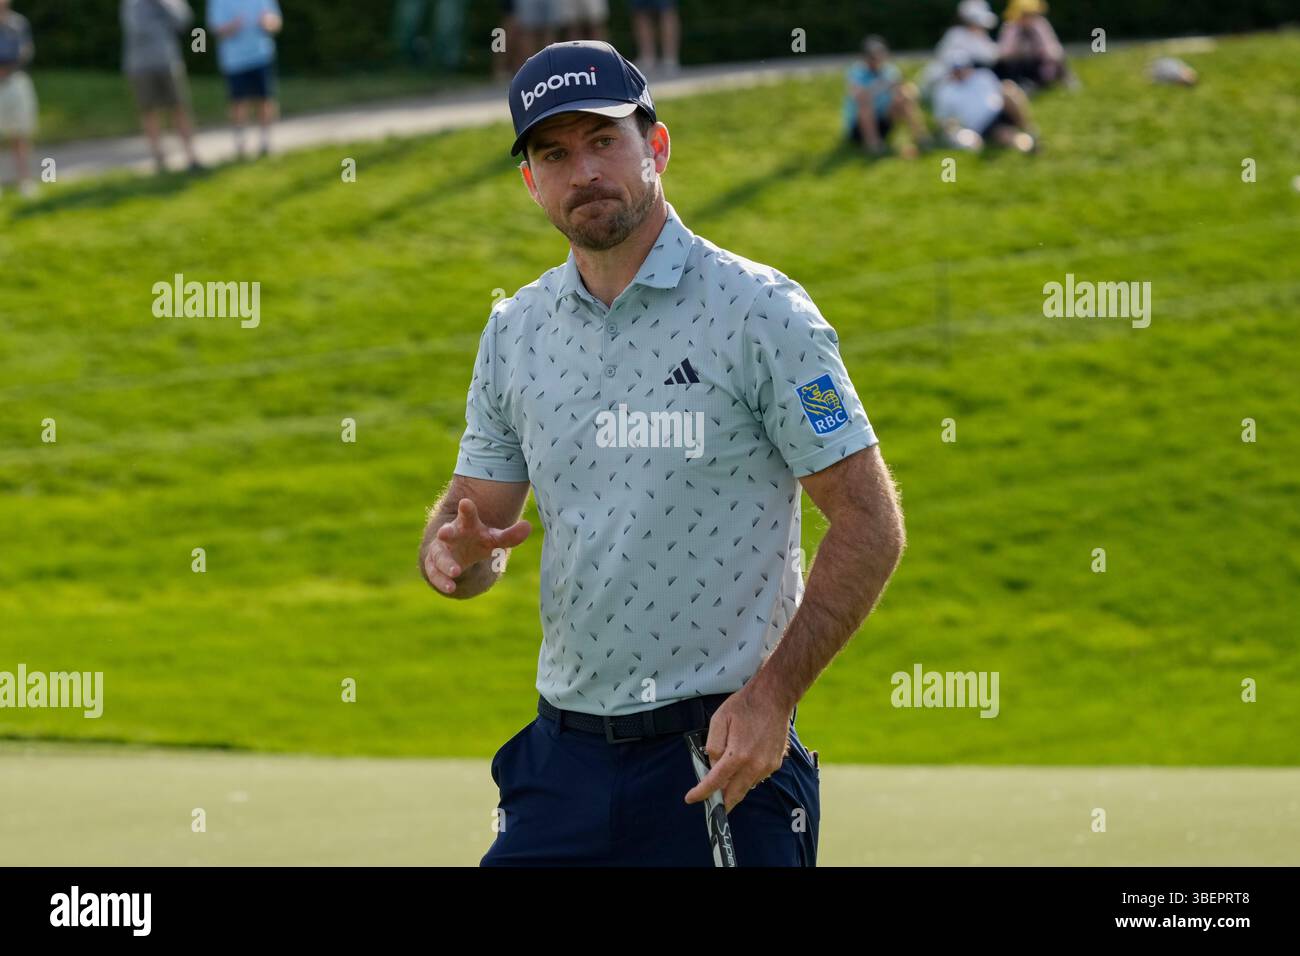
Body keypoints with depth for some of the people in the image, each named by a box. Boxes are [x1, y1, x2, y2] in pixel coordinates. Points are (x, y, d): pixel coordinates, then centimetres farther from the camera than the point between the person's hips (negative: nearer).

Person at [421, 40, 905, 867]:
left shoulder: (760, 312, -6)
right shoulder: (515, 330, 10)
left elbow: (870, 522, -8)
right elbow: (476, 513, 16)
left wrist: (771, 694, -16)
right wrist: (455, 552, -10)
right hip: (564, 753, 5)